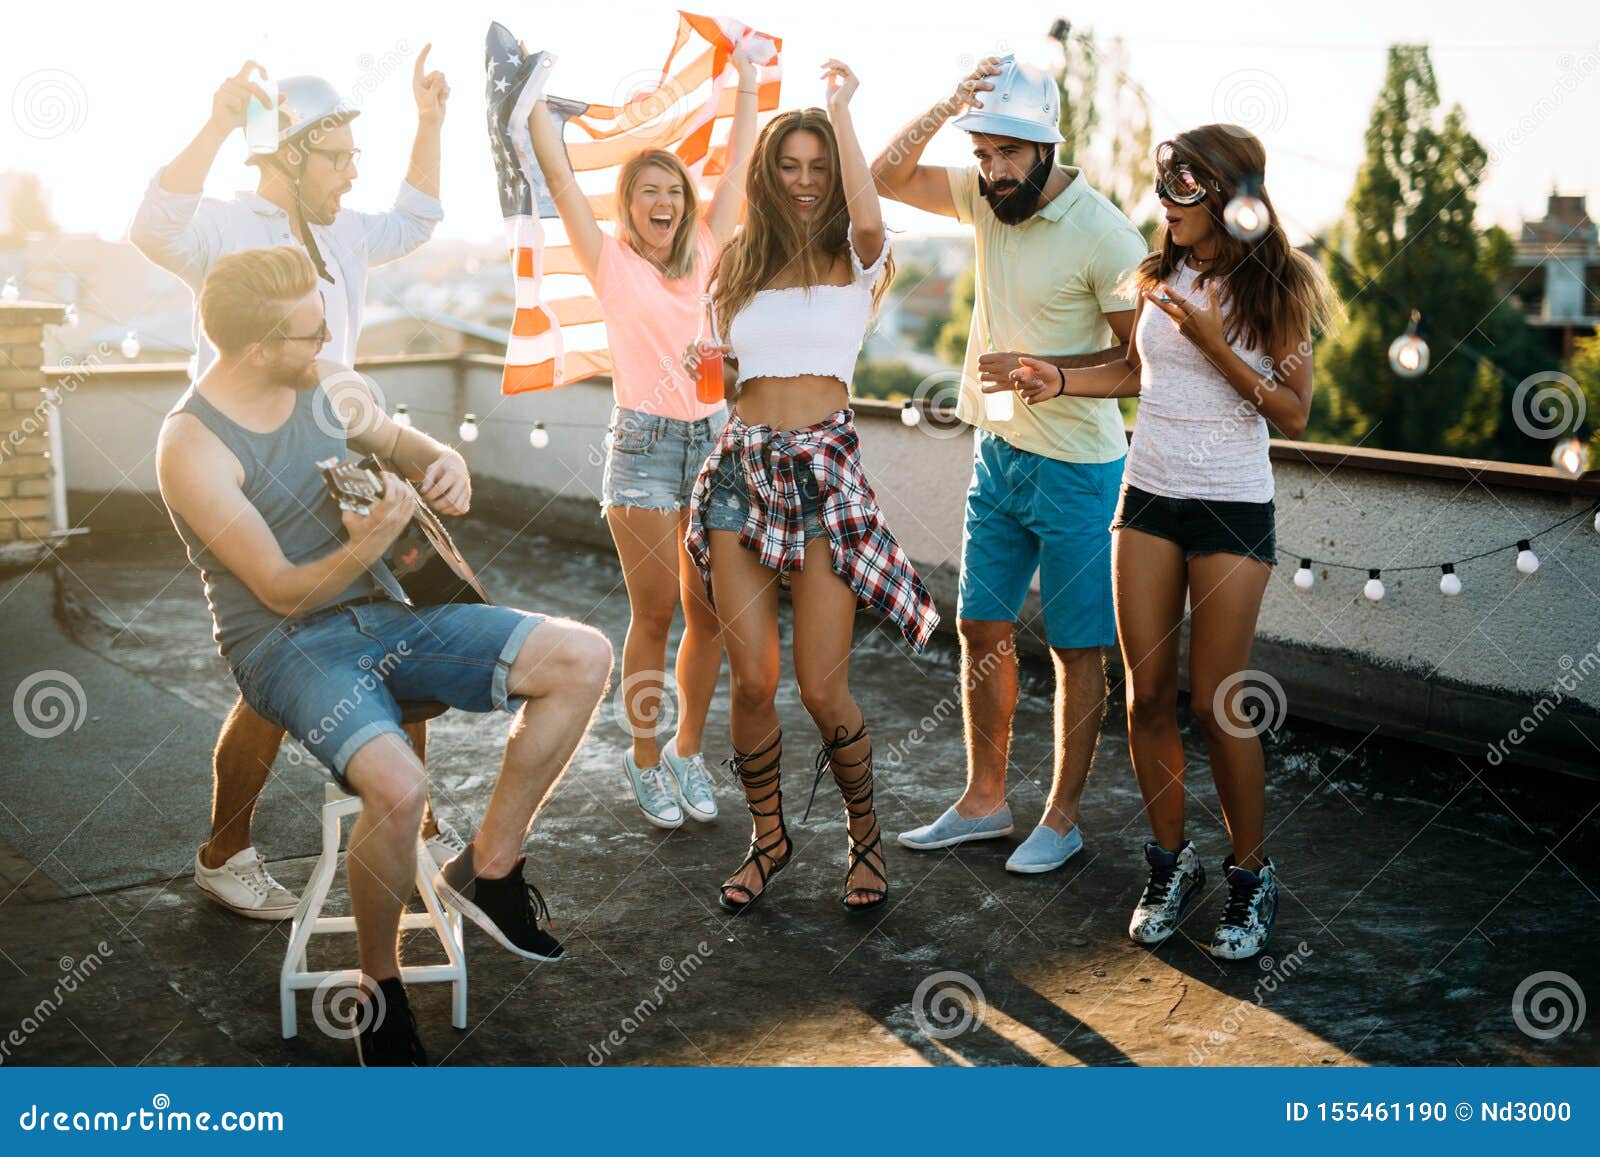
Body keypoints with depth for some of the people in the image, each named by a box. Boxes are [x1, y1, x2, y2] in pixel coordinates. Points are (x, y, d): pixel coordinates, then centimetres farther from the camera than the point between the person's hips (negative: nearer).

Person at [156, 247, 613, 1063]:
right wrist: (366, 547, -36)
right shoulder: (194, 446, -16)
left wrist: (445, 464, -2)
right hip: (288, 644, -7)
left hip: (385, 613, 7)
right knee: (399, 786, -36)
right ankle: (379, 985, -7)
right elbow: (283, 592, -17)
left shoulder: (319, 387, 3)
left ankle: (489, 866, 1)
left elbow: (398, 441, 22)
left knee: (583, 658, -11)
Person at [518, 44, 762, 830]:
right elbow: (561, 180, -1)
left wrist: (747, 81, 19)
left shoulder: (705, 254, 10)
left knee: (707, 614, 6)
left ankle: (687, 752, 21)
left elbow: (737, 166, 15)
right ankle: (646, 762, 14)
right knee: (653, 616, 0)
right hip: (643, 448, -4)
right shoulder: (610, 263, 2)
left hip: (713, 442, 4)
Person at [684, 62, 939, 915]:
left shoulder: (854, 260, 4)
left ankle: (865, 836, 20)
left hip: (824, 466, -3)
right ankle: (767, 837, 23)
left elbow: (869, 217, -21)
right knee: (751, 682, 0)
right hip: (742, 466, 3)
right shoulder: (740, 264, 15)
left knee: (822, 689, -5)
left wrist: (841, 106, -16)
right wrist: (704, 363, 2)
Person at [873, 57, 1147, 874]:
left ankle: (1062, 819, 17)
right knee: (982, 628, 12)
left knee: (1075, 647, 5)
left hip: (1075, 468, -7)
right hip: (997, 453, 7)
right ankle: (984, 800, 26)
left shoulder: (1104, 235, -18)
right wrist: (944, 108, -12)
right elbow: (887, 178, 2)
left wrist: (1037, 369, -24)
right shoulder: (987, 196, 2)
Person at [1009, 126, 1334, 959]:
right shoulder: (1158, 275, 5)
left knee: (1214, 701, -2)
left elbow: (1295, 414, -9)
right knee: (1147, 695, 5)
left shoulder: (1275, 288, -8)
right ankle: (1171, 862, 22)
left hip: (1232, 509, -4)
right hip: (1148, 496, 4)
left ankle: (1249, 875, 17)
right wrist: (1061, 382, 3)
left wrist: (1215, 343, -20)